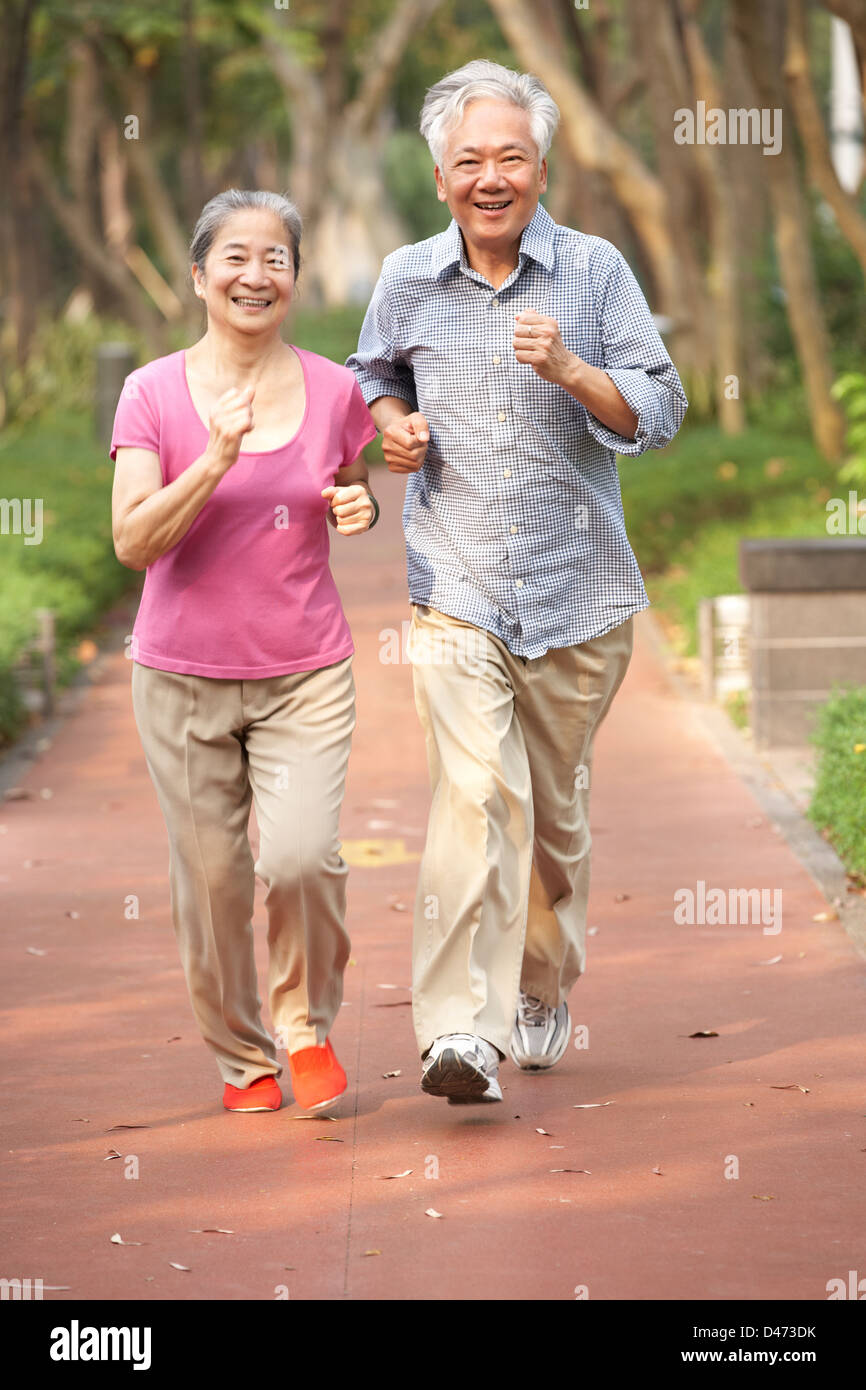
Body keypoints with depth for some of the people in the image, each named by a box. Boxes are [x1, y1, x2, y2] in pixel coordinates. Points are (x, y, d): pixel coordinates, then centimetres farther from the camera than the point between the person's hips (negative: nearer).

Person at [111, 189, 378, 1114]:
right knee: (211, 881, 3)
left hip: (305, 674, 0)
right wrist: (217, 458, -25)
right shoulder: (153, 393, -5)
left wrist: (361, 509, -6)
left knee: (299, 858, -16)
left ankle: (308, 1021, 11)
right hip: (184, 674, 0)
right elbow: (133, 542, -13)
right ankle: (241, 1056, 24)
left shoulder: (333, 389, 1)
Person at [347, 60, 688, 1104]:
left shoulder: (596, 271, 0)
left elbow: (661, 411, -3)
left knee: (555, 806, 15)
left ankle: (542, 992, 37)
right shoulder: (407, 280, 4)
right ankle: (462, 1034, -26)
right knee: (476, 795, -19)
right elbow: (373, 376, 23)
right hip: (456, 591, -1)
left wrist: (569, 369, -20)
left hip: (579, 593, 1)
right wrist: (392, 424, 1)